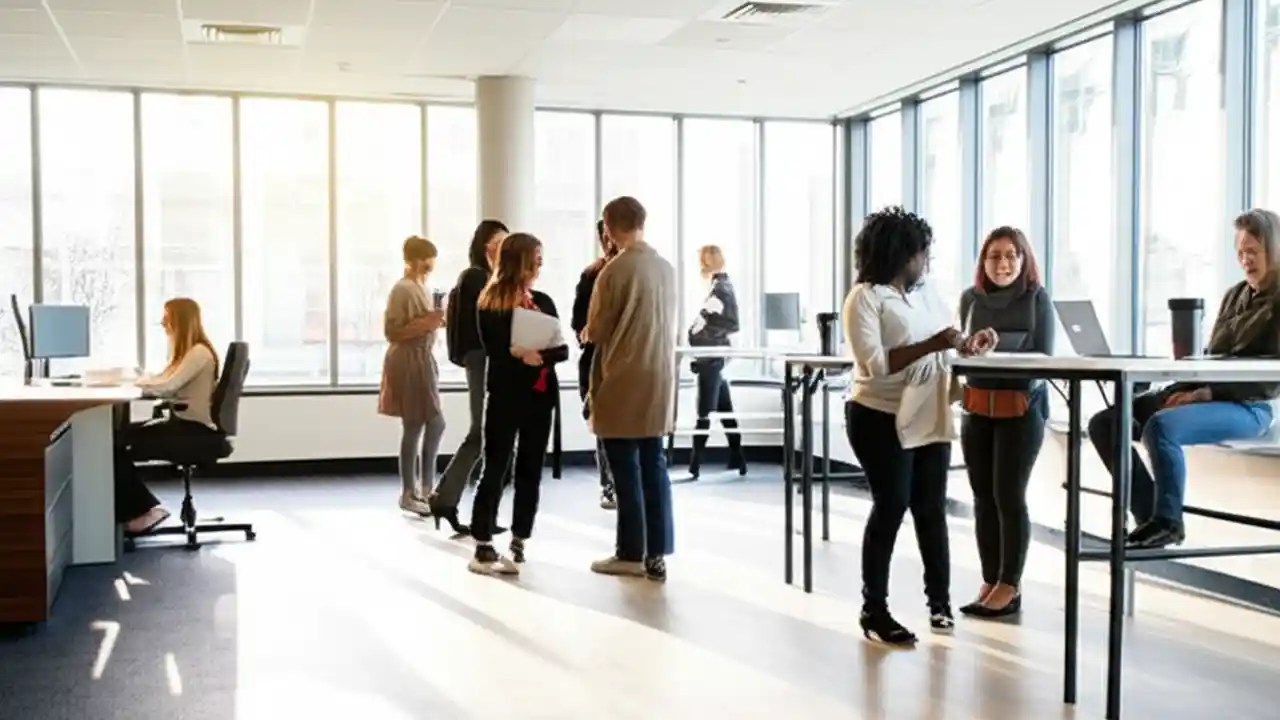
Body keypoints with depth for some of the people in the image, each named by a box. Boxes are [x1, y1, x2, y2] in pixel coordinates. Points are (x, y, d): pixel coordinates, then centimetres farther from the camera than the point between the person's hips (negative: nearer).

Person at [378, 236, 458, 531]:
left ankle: (422, 490, 18)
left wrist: (436, 321, 5)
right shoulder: (403, 290, -13)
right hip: (408, 364, -10)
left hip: (421, 361, 10)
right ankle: (411, 493, 7)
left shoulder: (417, 287, 14)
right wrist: (425, 324, -24)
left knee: (434, 425, 10)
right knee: (414, 427, -3)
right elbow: (392, 331, -18)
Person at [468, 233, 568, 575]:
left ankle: (518, 543, 14)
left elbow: (562, 349, 2)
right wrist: (520, 354, -21)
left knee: (530, 471, 7)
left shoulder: (543, 302, 8)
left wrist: (539, 354, -14)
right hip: (506, 396, -4)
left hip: (540, 395, 4)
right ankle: (482, 548, 1)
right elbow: (495, 350, -9)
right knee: (495, 469, -1)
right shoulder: (490, 304, -4)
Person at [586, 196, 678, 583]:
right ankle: (657, 553, 12)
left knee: (626, 470, 2)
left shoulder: (615, 270, -14)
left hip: (623, 383, -6)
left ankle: (631, 553, 8)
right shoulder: (666, 268, 5)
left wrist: (592, 330, 16)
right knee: (654, 466, 9)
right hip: (659, 380, 6)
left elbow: (595, 331, -6)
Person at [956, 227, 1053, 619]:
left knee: (1009, 496, -3)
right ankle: (990, 582, 15)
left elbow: (1044, 358, -6)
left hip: (1021, 407, -4)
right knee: (983, 497, 6)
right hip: (977, 406, 4)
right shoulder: (971, 298, 5)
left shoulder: (1037, 298, -4)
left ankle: (1009, 587, 5)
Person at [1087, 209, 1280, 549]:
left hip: (1248, 406, -8)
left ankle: (1168, 522, -18)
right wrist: (1182, 388, 2)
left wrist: (1205, 394, -20)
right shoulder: (1234, 295, 17)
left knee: (1160, 426, -36)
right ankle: (1150, 516, -5)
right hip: (1201, 392, 8)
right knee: (1104, 423, -7)